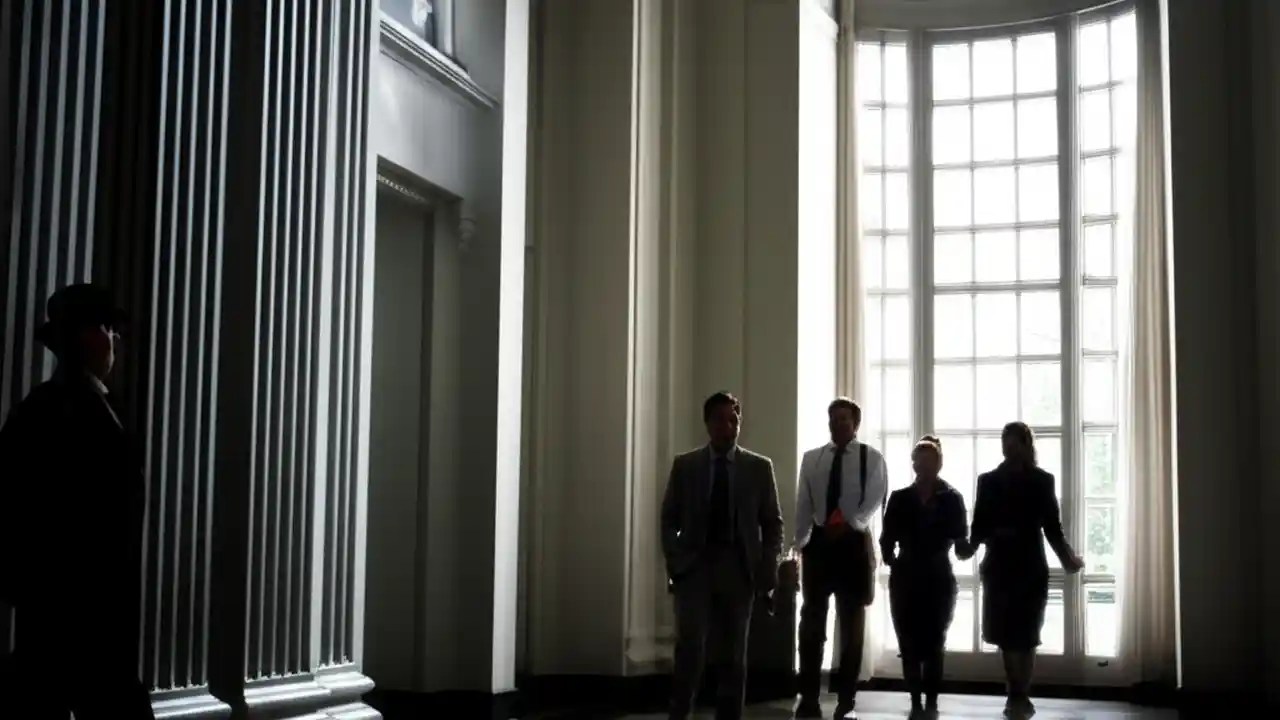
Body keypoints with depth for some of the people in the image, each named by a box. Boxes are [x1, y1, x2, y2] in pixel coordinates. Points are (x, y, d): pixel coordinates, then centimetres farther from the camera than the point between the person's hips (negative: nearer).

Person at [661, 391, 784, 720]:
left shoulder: (759, 467, 5)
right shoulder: (684, 465, 5)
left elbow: (773, 523, 7)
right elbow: (669, 520, 7)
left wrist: (767, 571, -4)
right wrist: (674, 563, -6)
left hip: (739, 569, 1)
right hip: (694, 566, -1)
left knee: (735, 653, 5)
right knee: (691, 645, -15)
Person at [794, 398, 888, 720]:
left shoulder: (872, 458, -2)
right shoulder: (811, 458, 6)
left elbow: (874, 501, -13)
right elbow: (803, 505, 3)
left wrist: (850, 523, -29)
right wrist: (798, 544, -4)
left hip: (855, 542, -2)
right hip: (819, 541, 2)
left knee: (852, 621, 6)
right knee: (812, 619, 1)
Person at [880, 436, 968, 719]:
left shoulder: (951, 498, 2)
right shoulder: (899, 498, 6)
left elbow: (961, 536, -3)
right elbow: (887, 538, 4)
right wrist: (891, 560, -7)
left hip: (938, 578, -2)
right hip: (906, 579, 2)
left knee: (933, 644, -1)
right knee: (909, 644, 0)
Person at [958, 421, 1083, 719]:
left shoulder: (1042, 481, 2)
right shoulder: (988, 480, 8)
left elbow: (1052, 527, -1)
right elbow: (979, 525, 2)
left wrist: (1066, 559, -16)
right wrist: (970, 548, -18)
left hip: (1030, 568, -2)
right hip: (999, 567, 2)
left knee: (1024, 636, 0)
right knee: (1005, 635, 3)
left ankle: (1020, 696, 4)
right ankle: (1017, 695, 11)